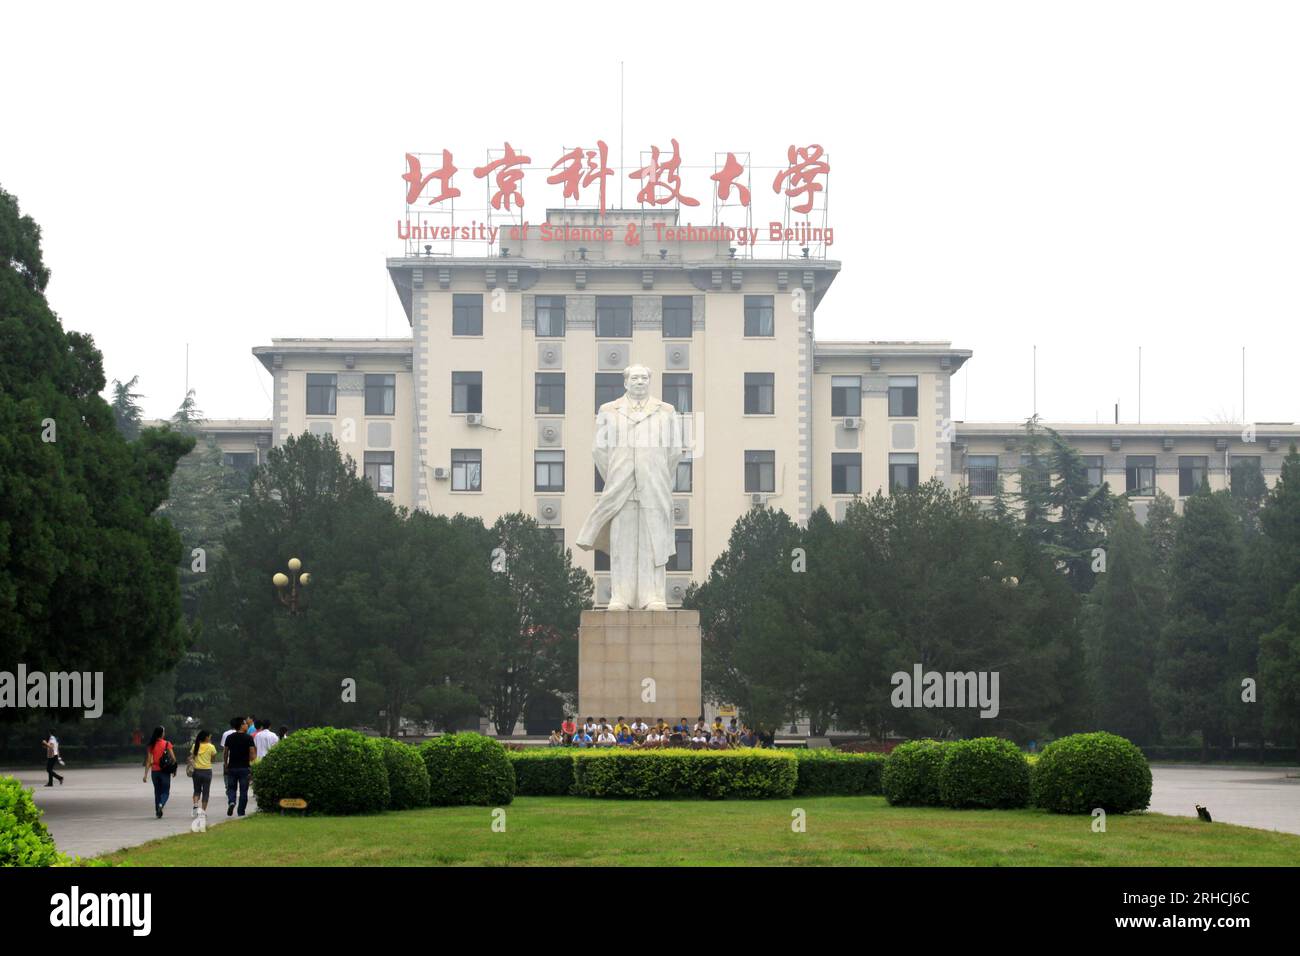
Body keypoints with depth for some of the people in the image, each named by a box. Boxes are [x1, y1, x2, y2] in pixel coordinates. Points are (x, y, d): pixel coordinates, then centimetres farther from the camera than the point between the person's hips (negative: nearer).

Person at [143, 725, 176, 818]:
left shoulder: (151, 745, 1)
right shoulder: (167, 744, -7)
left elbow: (148, 761, -1)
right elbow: (173, 758, -10)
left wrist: (146, 775, 0)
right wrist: (174, 769, 6)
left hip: (154, 771, 3)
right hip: (165, 771, -3)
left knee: (157, 792, 16)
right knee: (165, 792, 4)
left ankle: (157, 811, 16)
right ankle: (161, 804, -23)